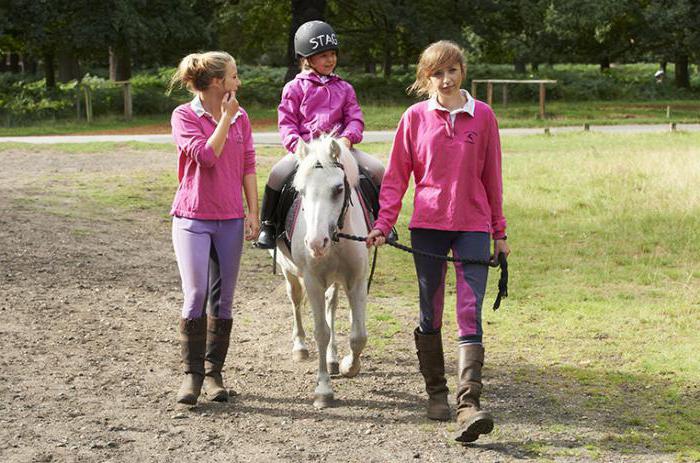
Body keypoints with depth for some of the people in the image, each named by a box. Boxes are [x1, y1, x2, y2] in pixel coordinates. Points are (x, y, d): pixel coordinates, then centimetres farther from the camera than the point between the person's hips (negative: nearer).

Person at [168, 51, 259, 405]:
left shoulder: (241, 118, 8)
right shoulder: (184, 116, -5)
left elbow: (248, 167, 9)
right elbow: (205, 155, -18)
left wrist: (253, 212, 4)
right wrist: (226, 117, -12)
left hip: (231, 220, 4)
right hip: (193, 218, -4)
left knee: (223, 299, 6)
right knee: (196, 294, -13)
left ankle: (213, 372, 15)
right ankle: (191, 373, -3)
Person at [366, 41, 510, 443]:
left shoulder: (483, 116, 2)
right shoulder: (415, 118, 2)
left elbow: (492, 177, 7)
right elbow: (396, 177, 3)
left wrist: (500, 232, 9)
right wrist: (383, 224, -7)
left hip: (473, 227, -1)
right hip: (427, 226, 1)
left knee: (470, 315, -11)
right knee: (431, 315, 11)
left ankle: (470, 405, -16)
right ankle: (436, 393, 27)